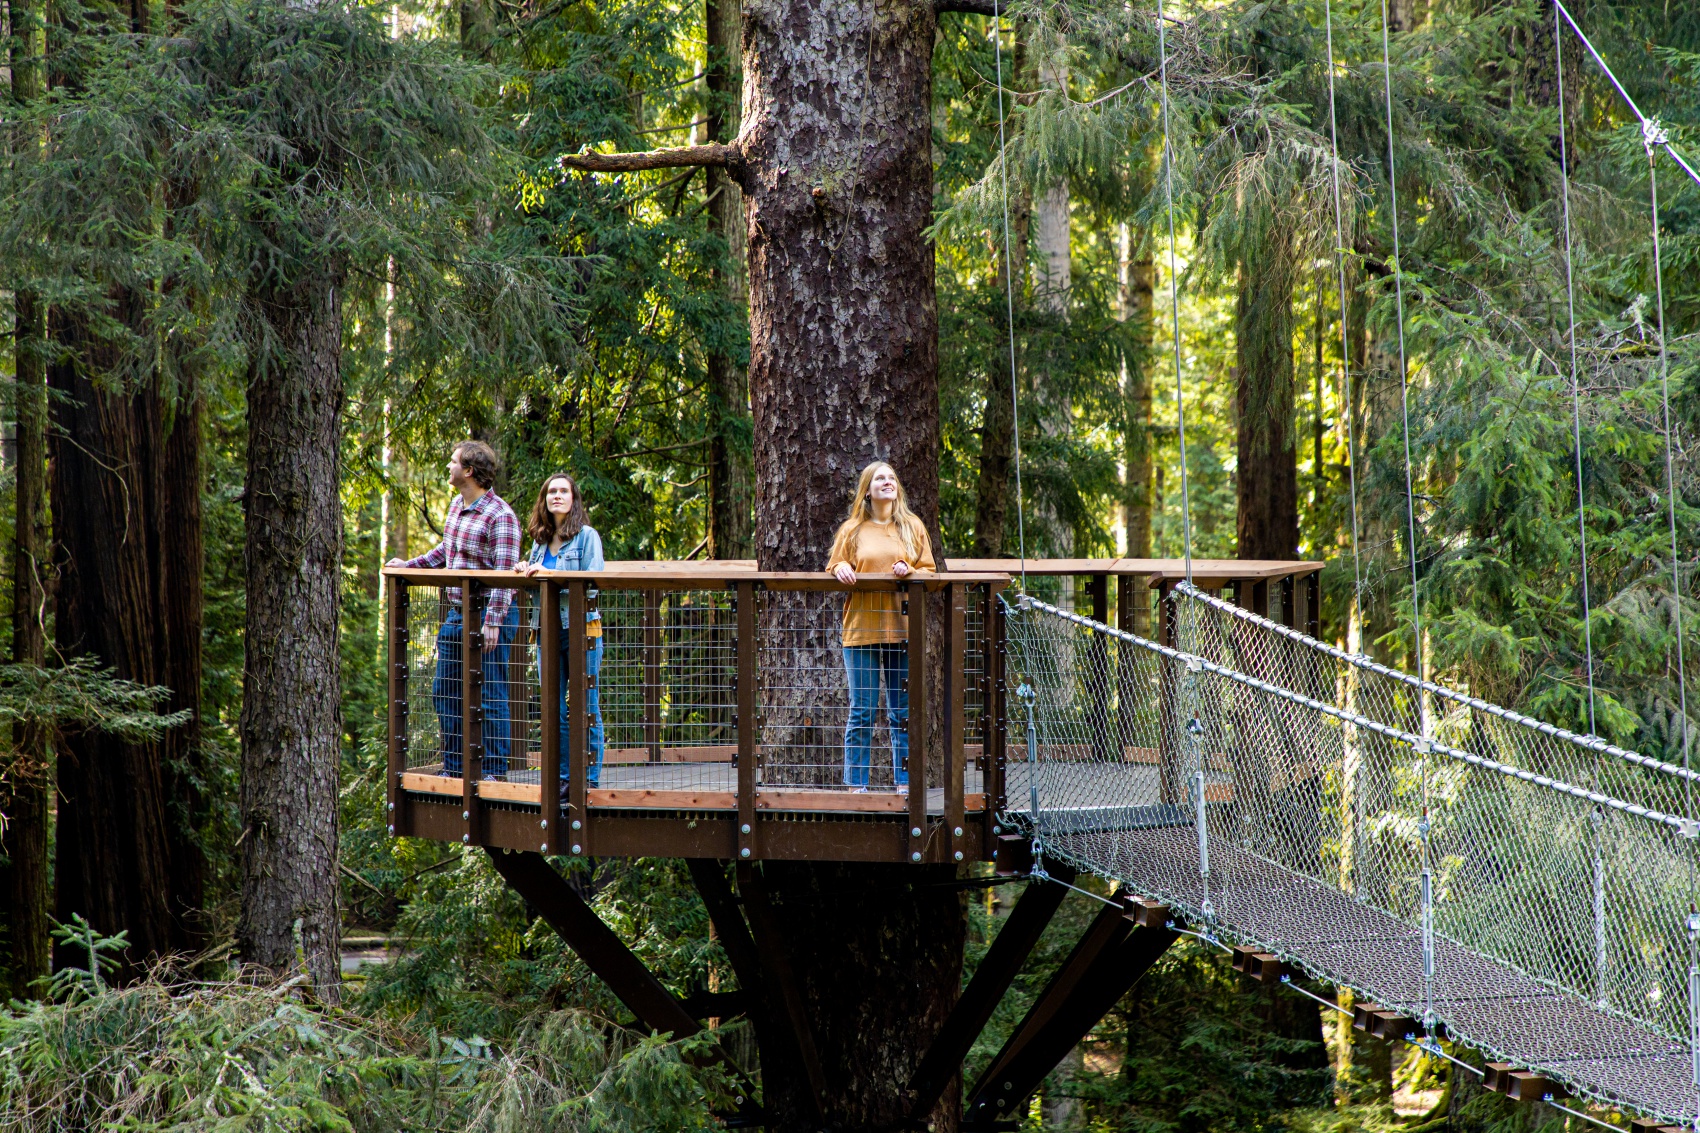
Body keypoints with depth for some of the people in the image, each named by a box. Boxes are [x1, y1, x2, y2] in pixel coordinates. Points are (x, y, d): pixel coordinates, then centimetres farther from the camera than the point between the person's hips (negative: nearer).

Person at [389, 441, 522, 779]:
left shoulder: (500, 515, -15)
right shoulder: (456, 505, 12)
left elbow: (505, 573, -20)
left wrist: (492, 622, -25)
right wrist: (409, 565, 25)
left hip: (487, 616, -9)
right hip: (456, 614, 9)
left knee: (489, 696, -4)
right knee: (445, 693, 11)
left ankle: (493, 770, 2)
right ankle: (454, 767, 20)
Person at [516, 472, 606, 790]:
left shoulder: (587, 536, -4)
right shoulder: (540, 540, 14)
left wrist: (548, 574, -19)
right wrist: (526, 573, 1)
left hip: (582, 630, -6)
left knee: (585, 709, -2)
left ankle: (590, 780, 3)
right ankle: (562, 778, 14)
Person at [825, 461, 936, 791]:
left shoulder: (913, 527, 11)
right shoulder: (851, 530, 8)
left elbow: (929, 571, 9)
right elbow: (834, 568, 12)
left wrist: (909, 571, -11)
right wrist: (840, 569, -11)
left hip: (903, 630, 1)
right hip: (861, 630, -1)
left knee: (903, 714, 2)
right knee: (861, 712, -1)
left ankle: (904, 784, 8)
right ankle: (856, 786, 3)